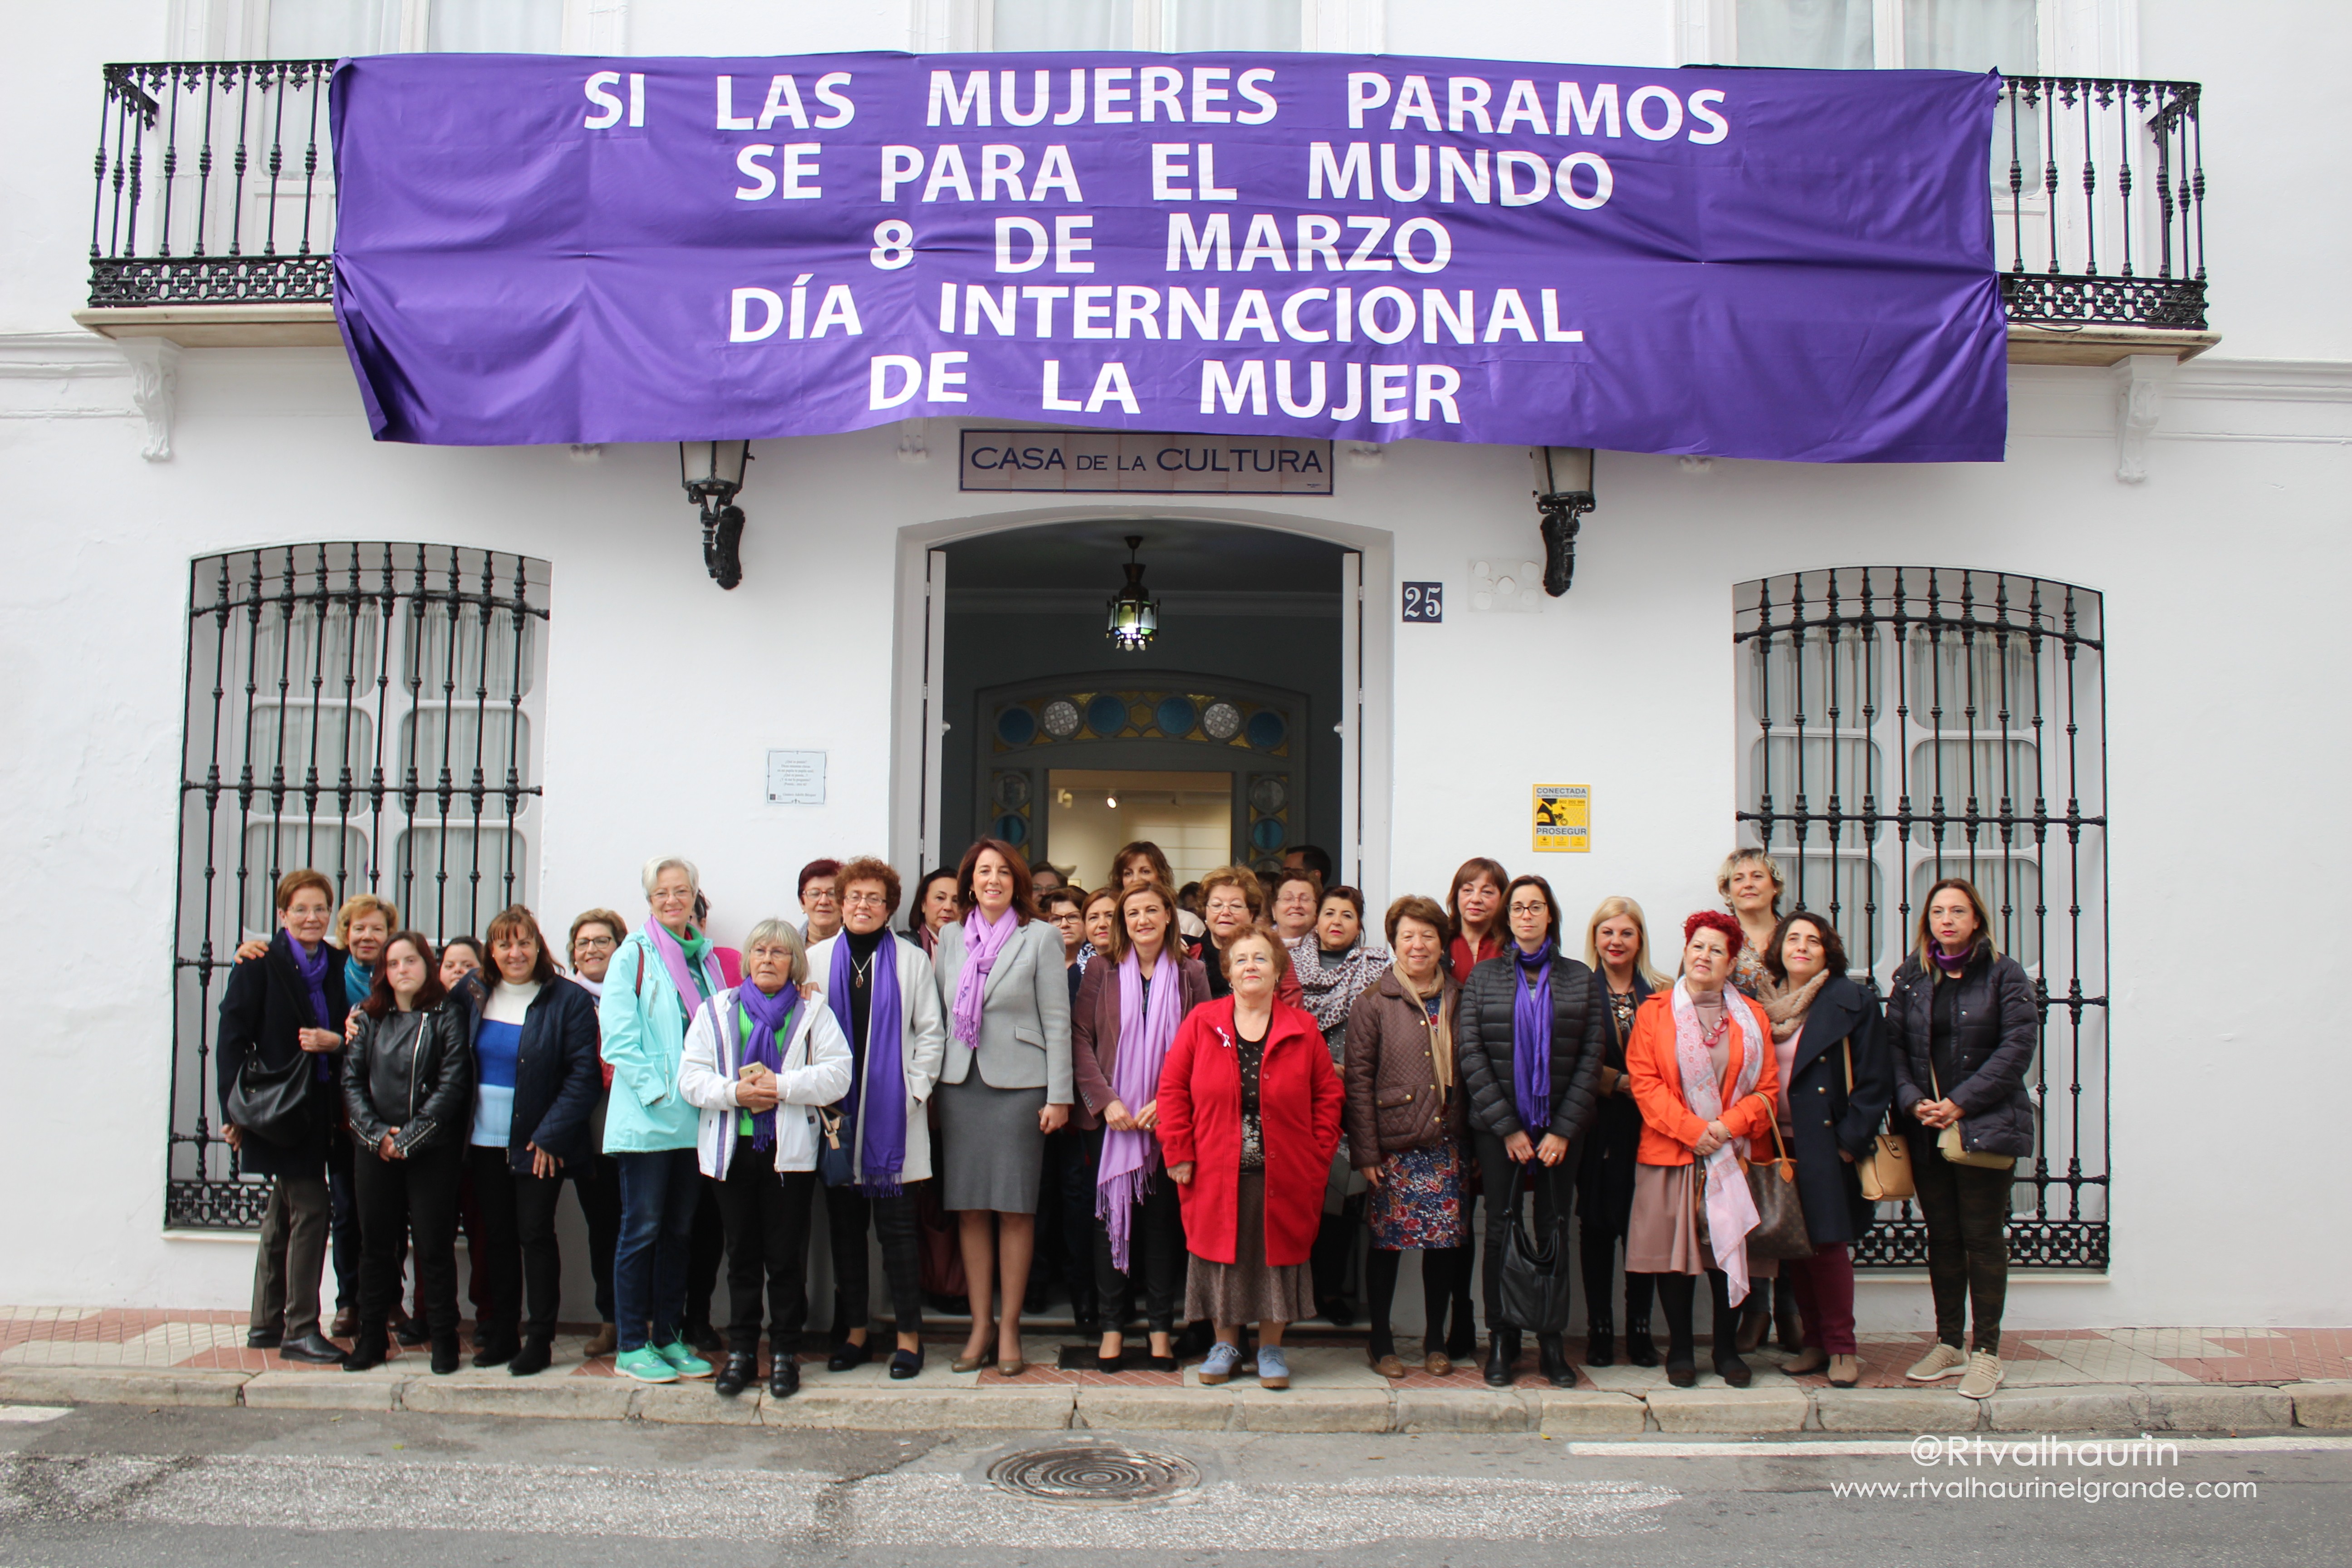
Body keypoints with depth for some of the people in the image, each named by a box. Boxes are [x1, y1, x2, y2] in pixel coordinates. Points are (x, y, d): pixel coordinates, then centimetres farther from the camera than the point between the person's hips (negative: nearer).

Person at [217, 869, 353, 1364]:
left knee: (283, 1214, 14)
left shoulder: (337, 966, 9)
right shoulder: (260, 964, -6)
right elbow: (232, 1038, -8)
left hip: (316, 1105, 6)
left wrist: (335, 1041, -11)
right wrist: (234, 1111, -13)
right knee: (310, 1208, -10)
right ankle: (300, 1330, -3)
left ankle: (266, 1325, 24)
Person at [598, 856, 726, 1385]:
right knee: (643, 1229, -1)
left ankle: (670, 1337, 19)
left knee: (680, 1231, 11)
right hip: (647, 1118, -5)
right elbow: (617, 1036, -10)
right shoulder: (634, 954, -3)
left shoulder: (705, 956, 14)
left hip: (695, 1119, 6)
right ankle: (632, 1346, 6)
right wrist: (658, 1092, -16)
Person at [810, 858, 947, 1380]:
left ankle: (909, 1336, 6)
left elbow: (931, 1033, 4)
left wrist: (915, 1092, -5)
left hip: (893, 1116, -2)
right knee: (845, 1226, 7)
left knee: (897, 1226, -1)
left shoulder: (912, 960, 6)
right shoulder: (815, 960, 9)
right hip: (834, 1115, 2)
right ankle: (854, 1332, 17)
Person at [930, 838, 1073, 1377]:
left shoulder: (1040, 938, 1)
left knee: (1015, 1208, 0)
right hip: (960, 1084, 3)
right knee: (970, 1207, 5)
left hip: (1018, 1084, -3)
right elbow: (939, 1015, 14)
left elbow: (1057, 1021, -1)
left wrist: (1059, 1095, -7)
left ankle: (1010, 1327, 10)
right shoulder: (951, 938, 11)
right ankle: (979, 1325, 14)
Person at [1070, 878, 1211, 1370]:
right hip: (1111, 1118, 0)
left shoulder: (1191, 974, 3)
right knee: (1112, 1214, 3)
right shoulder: (1103, 973, 4)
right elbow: (1080, 1039, -1)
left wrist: (1164, 1103, -10)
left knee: (1163, 1215, 5)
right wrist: (1106, 1101, -11)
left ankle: (1161, 1326, 14)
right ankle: (1113, 1325, 13)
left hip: (1168, 1119, 0)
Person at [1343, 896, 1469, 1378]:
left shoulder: (1458, 1000, 8)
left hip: (1447, 1144, 3)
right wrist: (1365, 1151, -9)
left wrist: (1473, 1137, 6)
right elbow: (1358, 1079, -5)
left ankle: (1435, 1340, 22)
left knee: (1446, 1240, 6)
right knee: (1387, 1241, 3)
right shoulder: (1373, 1003, -2)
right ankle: (1381, 1342, 18)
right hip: (1394, 1147, -3)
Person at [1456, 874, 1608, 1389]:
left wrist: (1563, 1130, -7)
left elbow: (1592, 1056, 1)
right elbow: (1471, 1056, -2)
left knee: (1554, 1231, 4)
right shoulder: (1483, 977, 5)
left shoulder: (1580, 978, 7)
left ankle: (1553, 1345, 10)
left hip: (1560, 1128, 1)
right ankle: (1501, 1342, 9)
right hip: (1498, 1127, -1)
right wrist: (1508, 1128, -8)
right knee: (1500, 1230, 1)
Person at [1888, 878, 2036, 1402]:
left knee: (1983, 1237, 0)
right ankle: (1948, 1344, 20)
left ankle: (1987, 1352, 9)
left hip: (1985, 1127, -3)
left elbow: (2018, 1046, -8)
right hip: (1926, 1131, 4)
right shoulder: (1911, 977, 9)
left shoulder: (2004, 974, -1)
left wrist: (1961, 1103, -13)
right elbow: (1893, 1044, 6)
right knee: (1941, 1236, 10)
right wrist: (1912, 1100, -10)